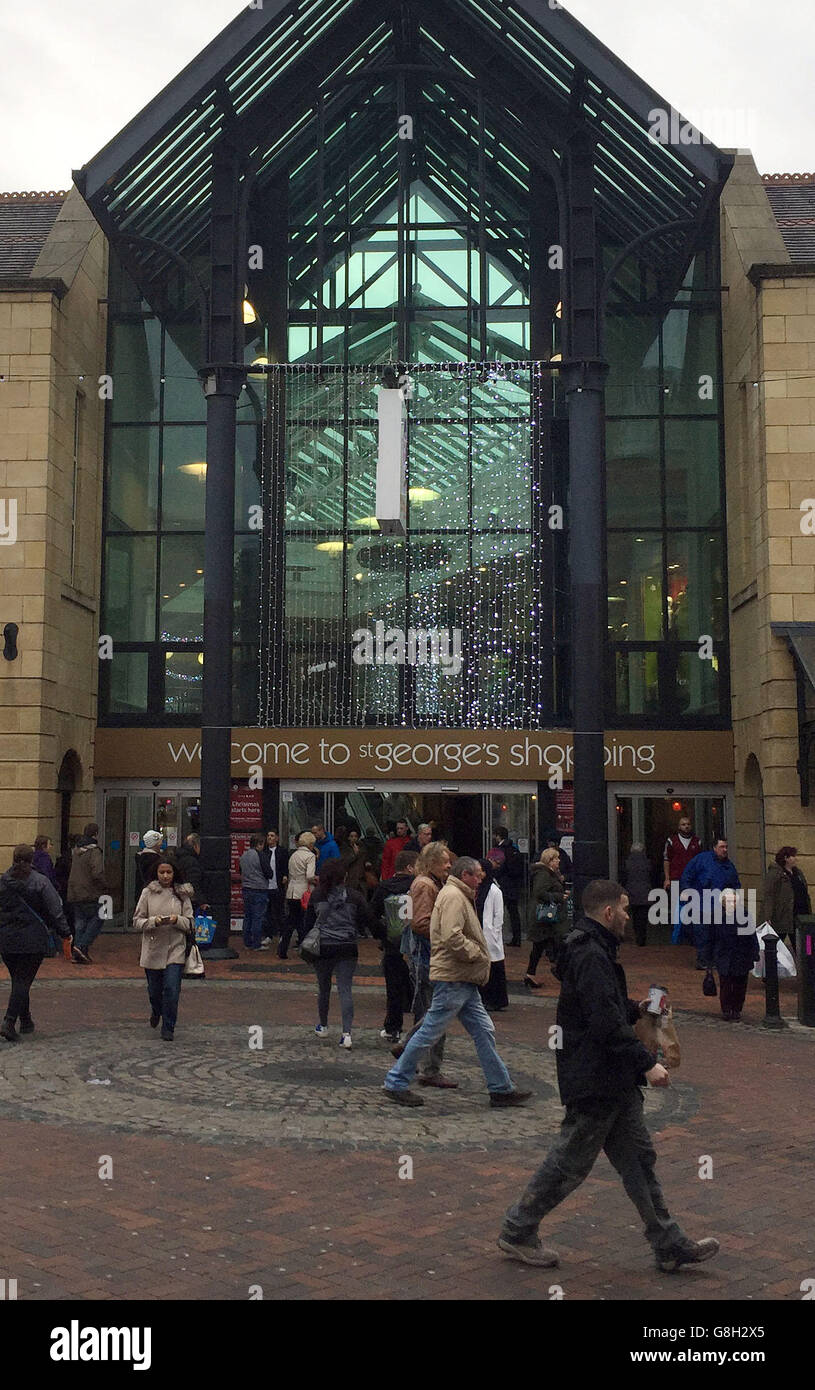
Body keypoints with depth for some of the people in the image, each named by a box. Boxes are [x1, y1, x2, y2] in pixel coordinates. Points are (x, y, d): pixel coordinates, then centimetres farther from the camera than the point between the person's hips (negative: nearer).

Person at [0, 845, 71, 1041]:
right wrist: (64, 932, -4)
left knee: (18, 979, 15)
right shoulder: (41, 882, -7)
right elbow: (55, 911, -9)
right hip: (32, 940, -4)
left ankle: (25, 1021, 23)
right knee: (23, 981, -3)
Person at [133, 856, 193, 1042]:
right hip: (152, 950, 1)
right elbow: (137, 921, 0)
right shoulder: (148, 893, 0)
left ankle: (168, 1028, 6)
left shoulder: (182, 894, 1)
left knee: (172, 989, -9)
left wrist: (177, 920, -17)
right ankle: (156, 1011, 46)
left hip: (175, 950, -1)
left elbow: (190, 923, 3)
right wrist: (153, 922, -18)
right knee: (154, 989, 13)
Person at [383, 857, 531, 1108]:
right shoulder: (453, 897, -14)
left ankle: (501, 1089, 15)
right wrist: (477, 954, -13)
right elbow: (452, 937, -26)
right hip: (452, 978, -11)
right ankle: (396, 1083, 7)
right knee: (430, 1031, -3)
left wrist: (478, 956, 13)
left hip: (464, 981, 11)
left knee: (484, 1030, 10)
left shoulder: (460, 896, 20)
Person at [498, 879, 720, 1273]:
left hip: (616, 1084, 10)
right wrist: (647, 1064, -23)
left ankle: (670, 1245, 20)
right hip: (595, 1083, -10)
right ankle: (517, 1231, 17)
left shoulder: (594, 952, 14)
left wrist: (636, 1008, 15)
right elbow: (606, 1023, -26)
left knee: (639, 1159, 13)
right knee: (570, 1162, 2)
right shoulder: (590, 956, -20)